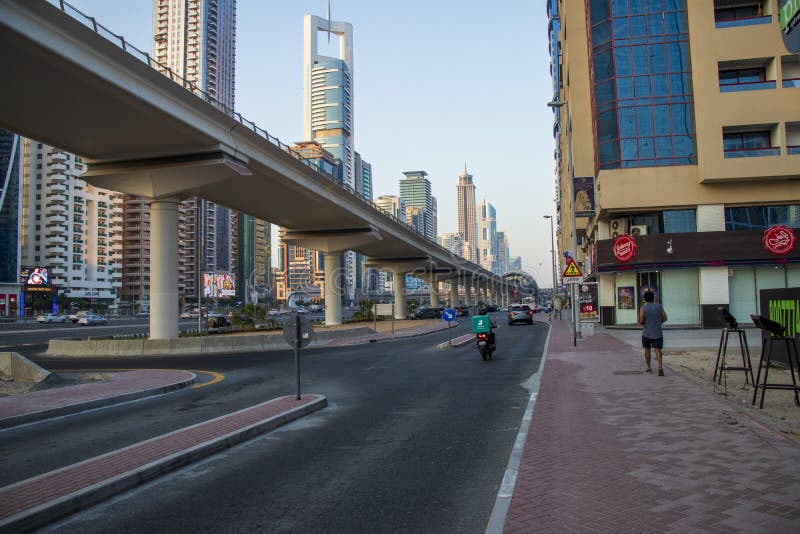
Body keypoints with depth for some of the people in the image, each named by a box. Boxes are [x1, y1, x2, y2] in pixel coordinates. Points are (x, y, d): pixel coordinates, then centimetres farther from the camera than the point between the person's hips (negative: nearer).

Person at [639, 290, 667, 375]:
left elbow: (641, 321, -13)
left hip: (646, 333, -1)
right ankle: (660, 367, -22)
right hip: (658, 333, 1)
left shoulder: (643, 308, -9)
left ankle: (648, 368, 22)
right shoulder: (659, 306, 0)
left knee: (647, 349, 15)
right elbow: (664, 318, 2)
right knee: (657, 350, -1)